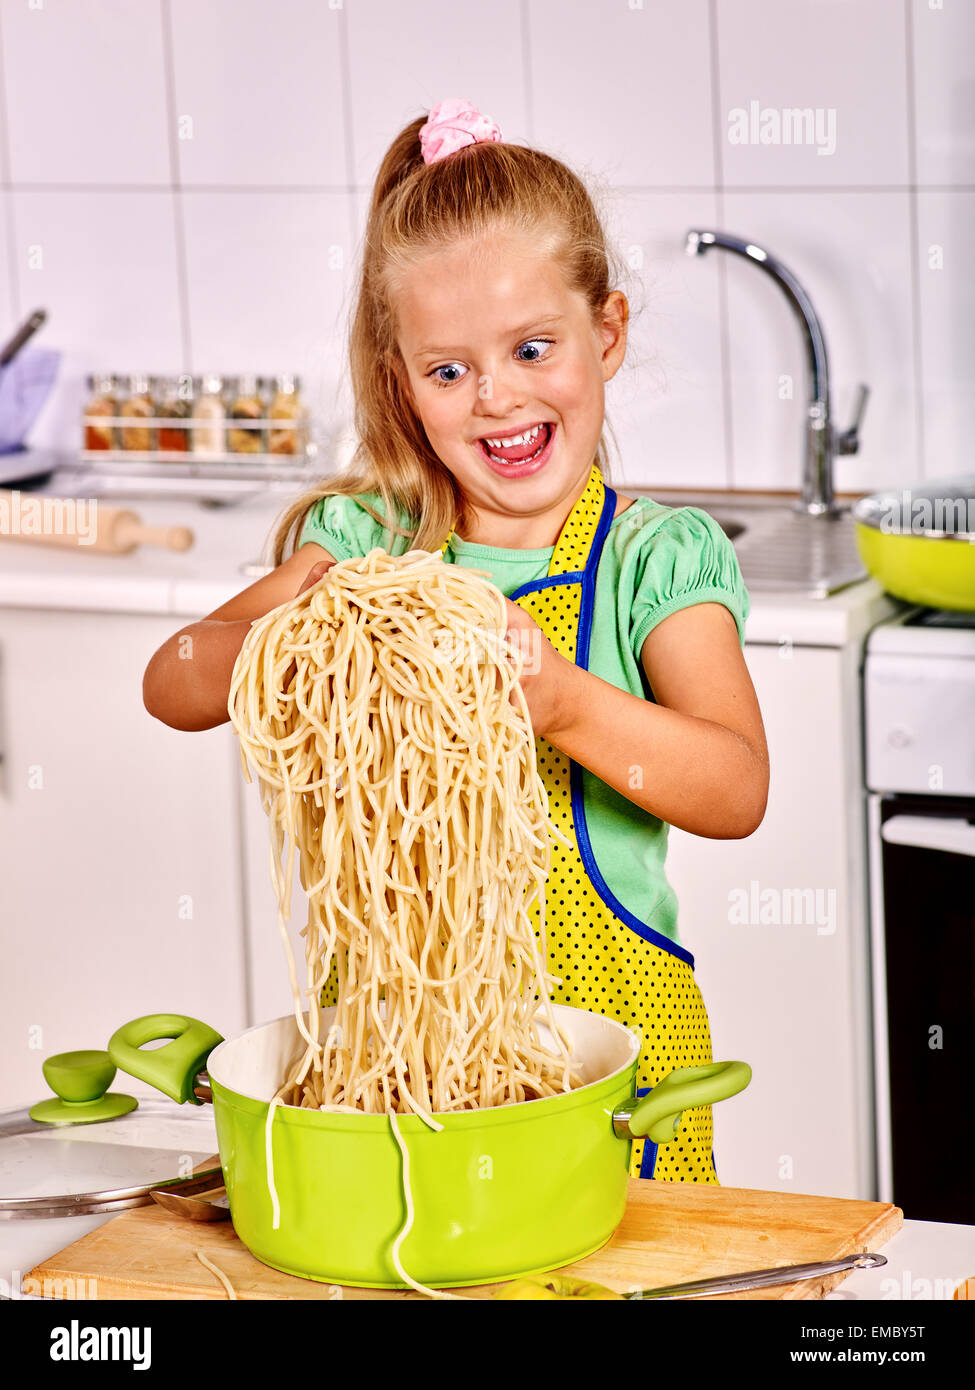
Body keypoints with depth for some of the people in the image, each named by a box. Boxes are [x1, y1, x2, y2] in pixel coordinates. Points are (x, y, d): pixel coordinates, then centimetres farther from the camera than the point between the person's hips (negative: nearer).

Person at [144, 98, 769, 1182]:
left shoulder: (656, 559, -4)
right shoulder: (367, 544, 4)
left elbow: (738, 791, -16)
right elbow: (170, 687, -5)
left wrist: (565, 704, -32)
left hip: (603, 1028, -2)